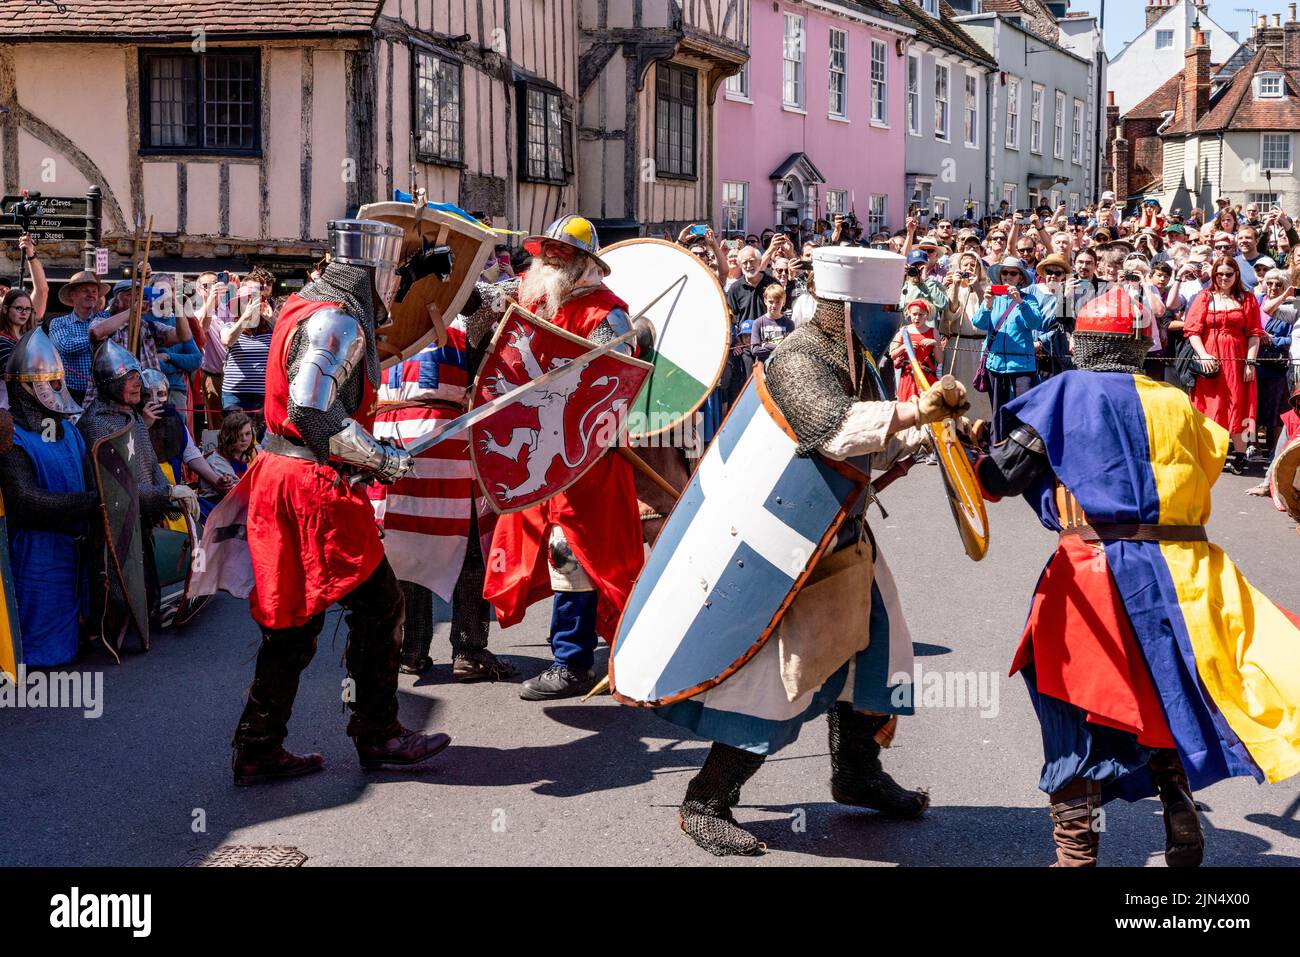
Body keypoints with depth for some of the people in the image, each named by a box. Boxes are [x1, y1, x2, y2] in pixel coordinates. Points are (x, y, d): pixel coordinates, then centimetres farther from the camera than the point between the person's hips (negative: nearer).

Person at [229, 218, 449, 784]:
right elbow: (314, 414, -25)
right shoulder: (337, 322, -15)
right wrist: (382, 459, -16)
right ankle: (378, 737, 12)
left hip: (282, 477, 10)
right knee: (378, 602, 2)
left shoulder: (307, 306, 16)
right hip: (316, 487, -10)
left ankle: (258, 750, 16)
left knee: (296, 614, 13)